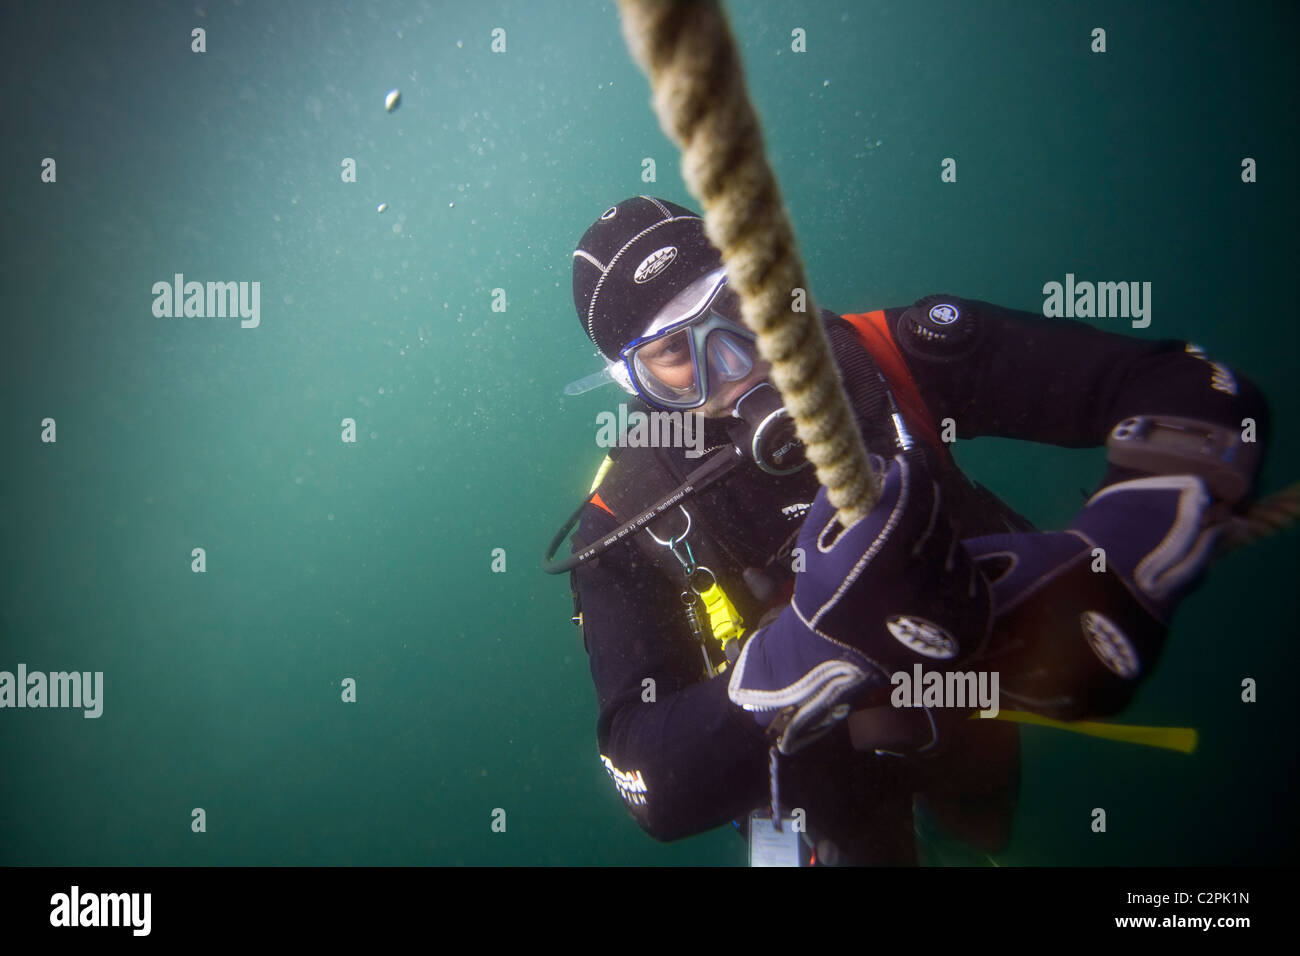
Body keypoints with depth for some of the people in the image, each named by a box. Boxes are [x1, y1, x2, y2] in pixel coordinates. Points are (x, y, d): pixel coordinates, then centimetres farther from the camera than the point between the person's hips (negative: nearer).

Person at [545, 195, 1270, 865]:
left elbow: (1200, 397, -20)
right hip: (825, 795, -4)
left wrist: (1094, 584, -38)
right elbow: (657, 788, -27)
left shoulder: (878, 358, -18)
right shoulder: (627, 526, -19)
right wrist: (815, 639, -43)